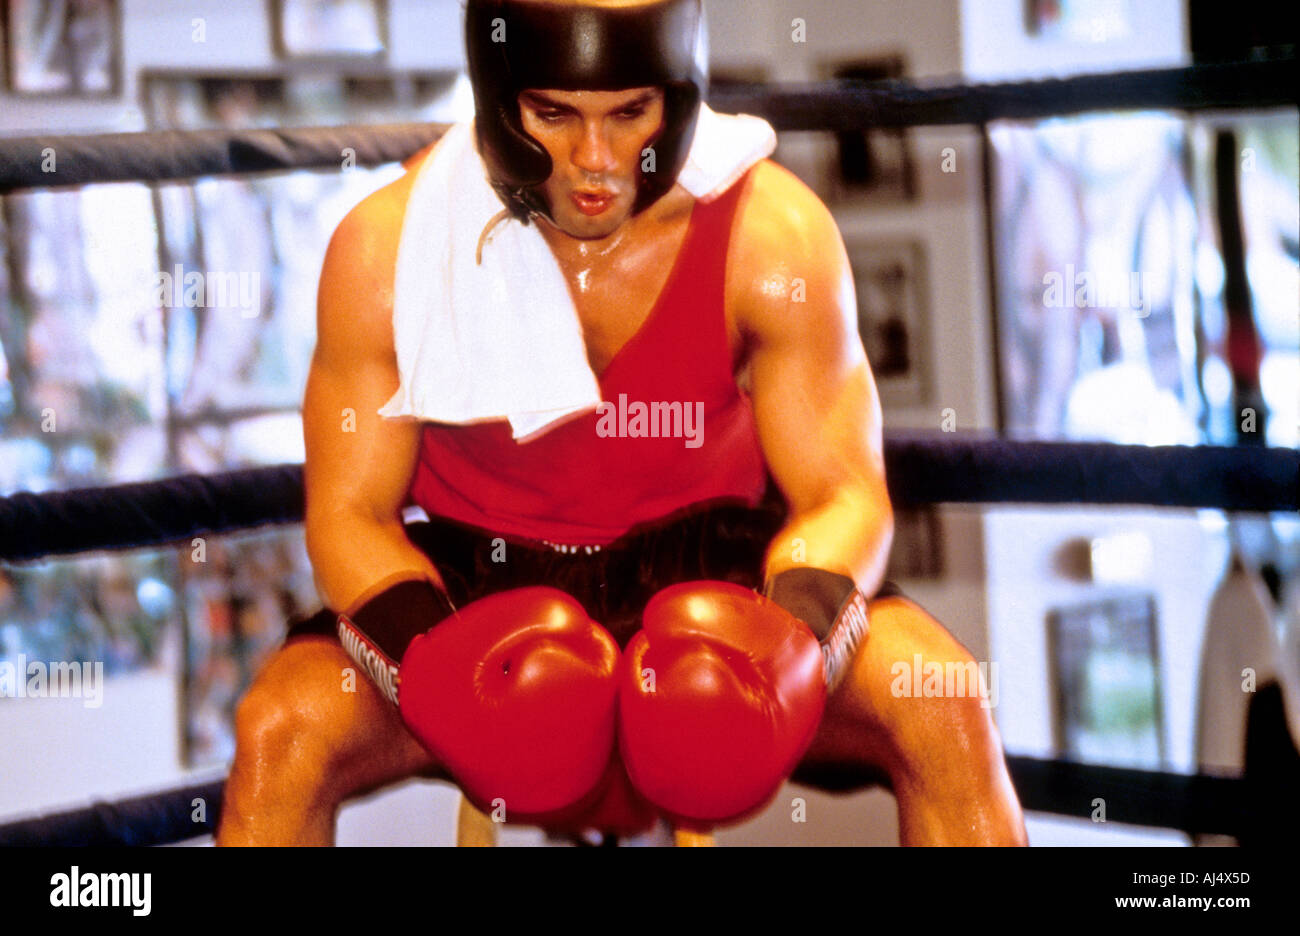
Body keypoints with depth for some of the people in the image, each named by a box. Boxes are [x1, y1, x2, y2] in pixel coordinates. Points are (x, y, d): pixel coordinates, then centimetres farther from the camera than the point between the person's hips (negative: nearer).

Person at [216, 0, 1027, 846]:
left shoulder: (775, 232, -11)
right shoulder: (388, 246, -12)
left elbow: (842, 495, -6)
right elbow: (349, 510, -6)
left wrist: (788, 639, -28)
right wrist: (429, 659, -27)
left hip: (711, 576, 0)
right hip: (479, 585, 0)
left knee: (944, 710, -25)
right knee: (279, 731, -27)